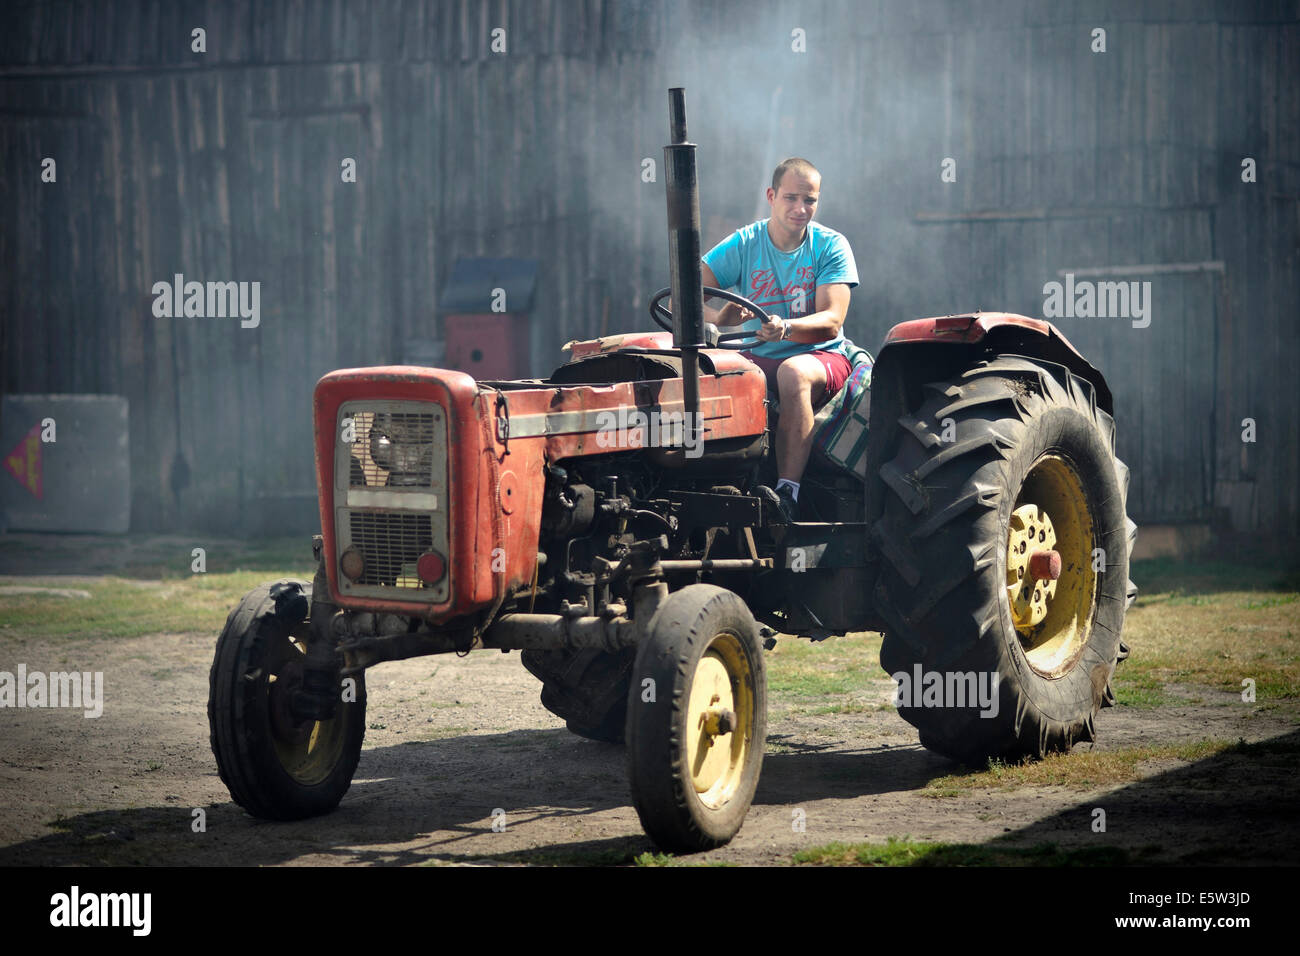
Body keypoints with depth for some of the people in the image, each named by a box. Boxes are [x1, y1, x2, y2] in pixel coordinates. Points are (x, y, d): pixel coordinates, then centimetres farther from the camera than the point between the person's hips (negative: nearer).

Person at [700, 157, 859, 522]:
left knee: (794, 372, -38)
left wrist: (785, 327, -37)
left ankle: (788, 493, -43)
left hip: (822, 357, -2)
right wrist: (719, 317, -34)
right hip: (758, 357, 3)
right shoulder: (743, 245, 0)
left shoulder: (830, 246, -3)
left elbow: (831, 323, -15)